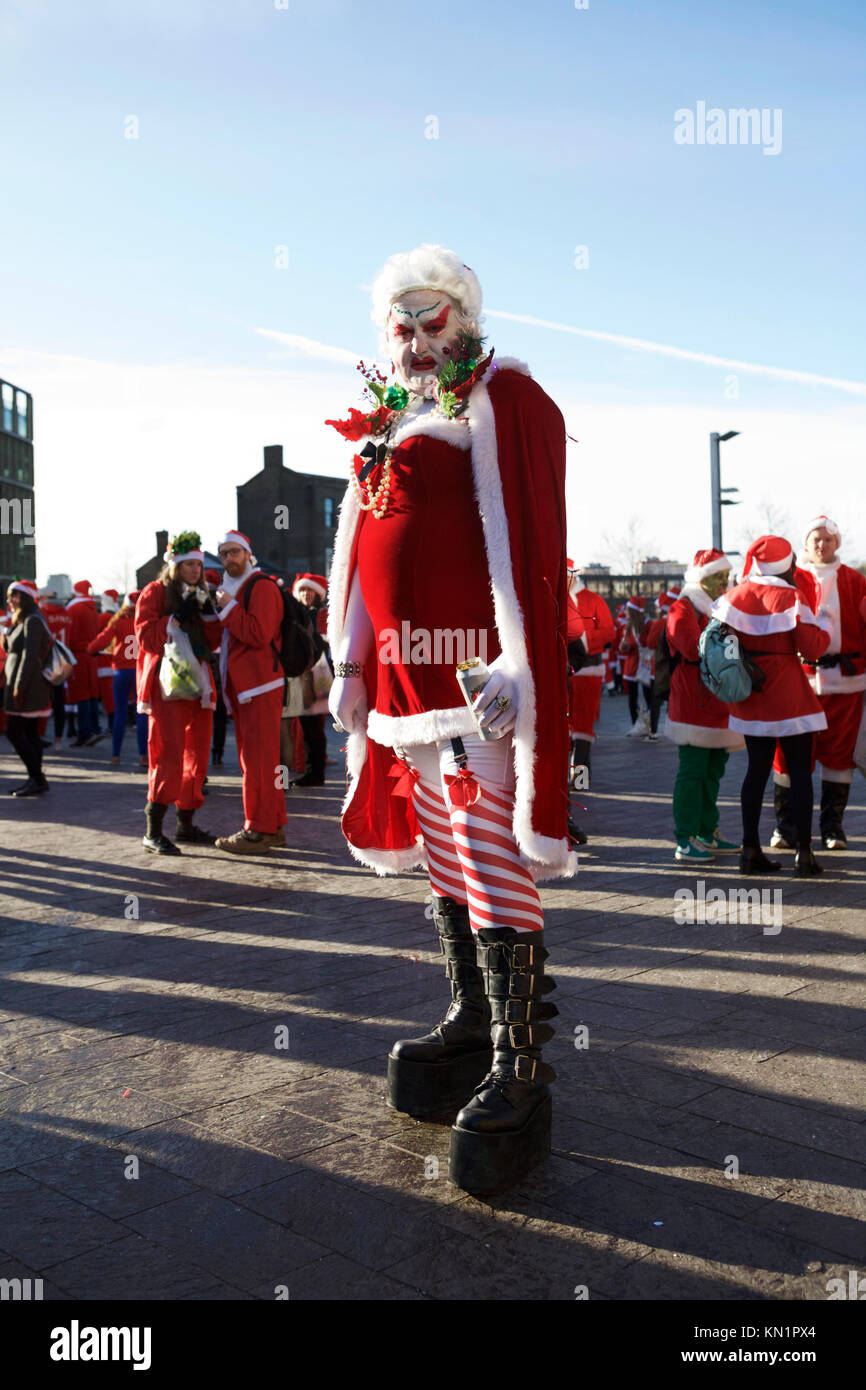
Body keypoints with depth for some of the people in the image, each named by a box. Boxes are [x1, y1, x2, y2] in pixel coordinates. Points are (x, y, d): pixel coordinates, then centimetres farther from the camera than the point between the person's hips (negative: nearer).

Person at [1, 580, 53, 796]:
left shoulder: (32, 621, -13)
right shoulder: (22, 620, 18)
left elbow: (30, 655, -20)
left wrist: (19, 687, -21)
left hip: (27, 687, -10)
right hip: (30, 688, 10)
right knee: (30, 733, 10)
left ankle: (37, 779, -7)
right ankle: (36, 779, 14)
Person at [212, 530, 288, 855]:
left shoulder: (262, 587, -8)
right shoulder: (232, 589, 22)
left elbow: (259, 634, -21)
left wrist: (228, 608, -14)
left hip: (260, 686, -10)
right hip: (242, 687, 10)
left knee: (258, 758, -9)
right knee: (254, 758, 12)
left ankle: (258, 831, -6)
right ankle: (273, 826, 18)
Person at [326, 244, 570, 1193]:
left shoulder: (501, 399, -2)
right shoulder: (388, 421, 22)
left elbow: (520, 537, -13)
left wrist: (513, 663, -21)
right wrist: (350, 663, 16)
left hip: (475, 671, -8)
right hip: (402, 670, 8)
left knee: (488, 857, -7)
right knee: (441, 850, 14)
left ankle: (517, 1070, 2)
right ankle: (469, 1022, 29)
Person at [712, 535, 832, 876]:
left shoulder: (735, 596, 1)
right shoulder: (790, 597, -13)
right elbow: (813, 648, -13)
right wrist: (824, 623, 4)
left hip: (750, 697, 5)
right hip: (789, 695, -5)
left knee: (757, 769, 12)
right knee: (800, 771, 3)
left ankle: (751, 850, 13)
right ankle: (804, 854, 3)